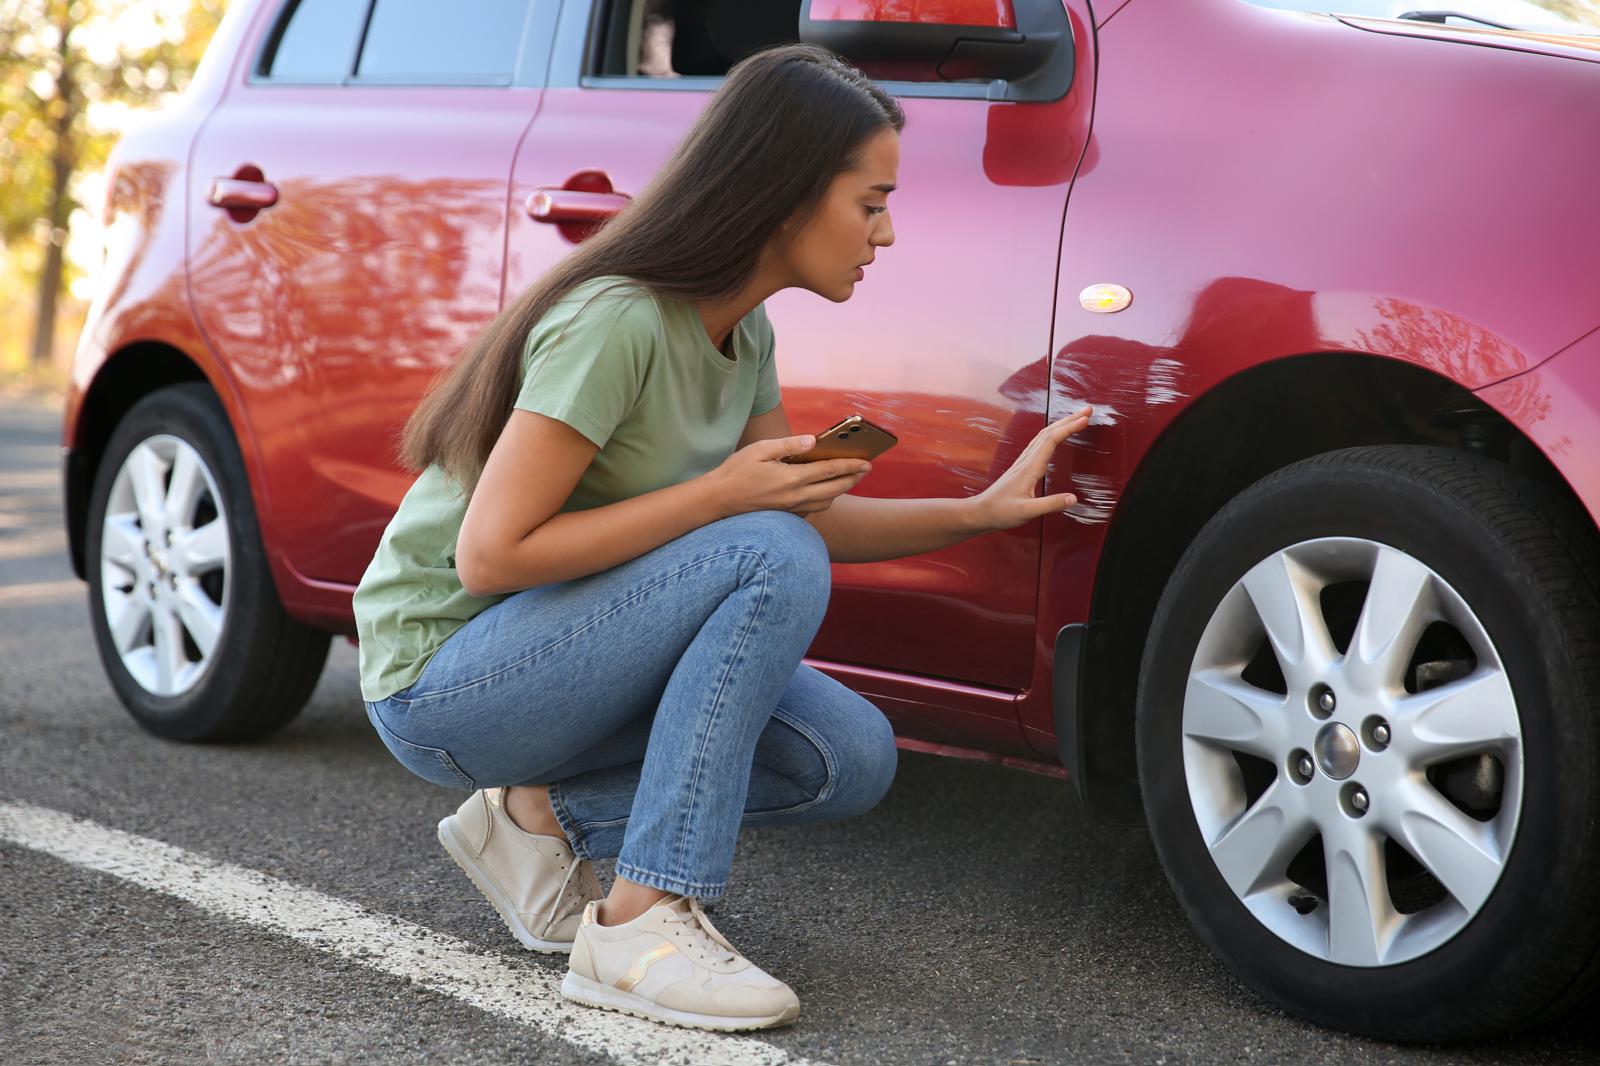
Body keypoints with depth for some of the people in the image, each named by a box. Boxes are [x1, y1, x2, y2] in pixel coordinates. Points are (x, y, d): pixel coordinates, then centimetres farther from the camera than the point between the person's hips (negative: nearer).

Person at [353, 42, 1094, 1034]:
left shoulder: (744, 336, 2)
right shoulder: (617, 322, -25)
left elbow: (809, 513, 15)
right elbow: (490, 555, -27)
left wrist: (983, 511, 5)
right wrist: (721, 495, -25)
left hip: (535, 657, 8)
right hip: (434, 679, -8)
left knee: (851, 758, -6)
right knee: (772, 561, -27)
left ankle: (545, 814, 5)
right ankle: (639, 926, -24)